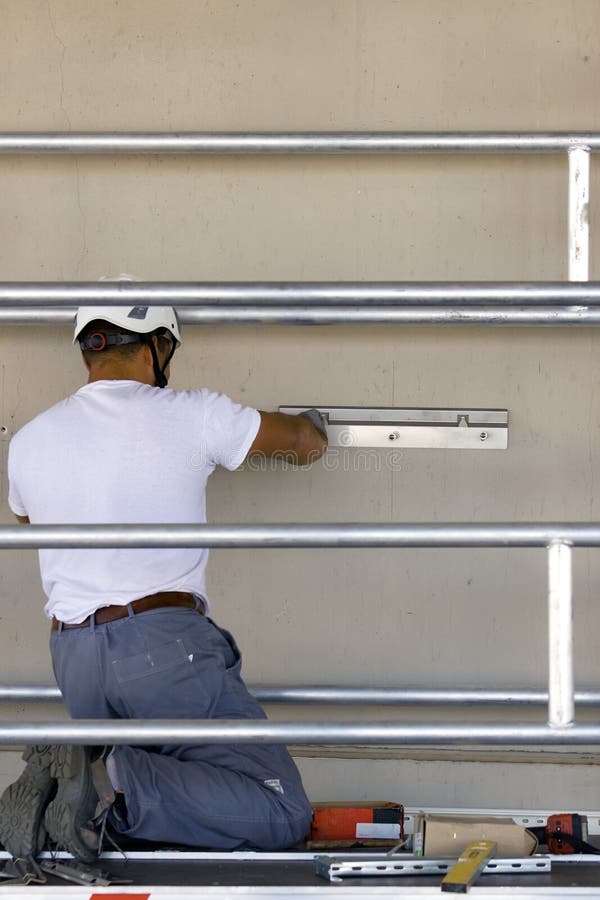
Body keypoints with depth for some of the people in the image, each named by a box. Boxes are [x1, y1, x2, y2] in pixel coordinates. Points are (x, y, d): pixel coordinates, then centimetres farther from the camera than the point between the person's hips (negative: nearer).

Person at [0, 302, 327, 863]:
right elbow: (304, 440, 14)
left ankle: (62, 774, -5)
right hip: (164, 644, -6)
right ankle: (114, 779, -22)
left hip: (72, 657, 6)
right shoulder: (191, 416, -1)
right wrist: (310, 428, 38)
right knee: (282, 816, -5)